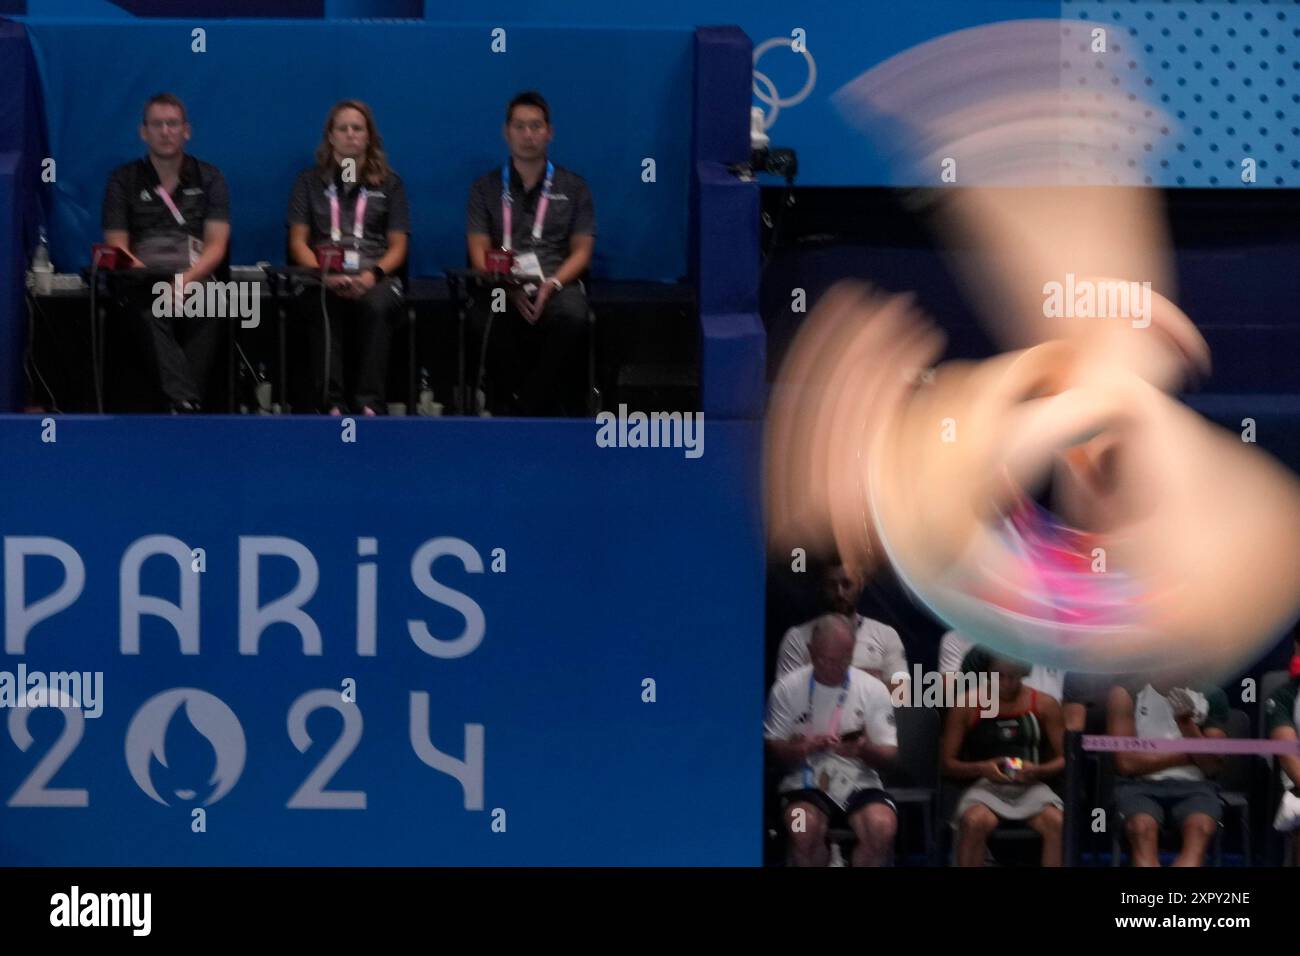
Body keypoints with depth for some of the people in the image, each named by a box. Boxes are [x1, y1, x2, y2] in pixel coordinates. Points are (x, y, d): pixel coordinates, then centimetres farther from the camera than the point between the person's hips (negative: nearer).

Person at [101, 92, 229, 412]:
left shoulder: (209, 178, 16)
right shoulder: (124, 179, 16)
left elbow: (216, 245, 5)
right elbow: (116, 248, 8)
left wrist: (188, 278, -16)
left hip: (197, 280, 0)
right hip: (144, 281, 0)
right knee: (147, 312, -39)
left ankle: (181, 405, -42)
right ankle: (187, 403, -54)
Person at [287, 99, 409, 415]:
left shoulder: (389, 183, 19)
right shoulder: (310, 181, 19)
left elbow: (398, 246, 12)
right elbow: (298, 242, 11)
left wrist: (373, 275, -10)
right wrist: (325, 274, -10)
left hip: (374, 277, 0)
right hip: (322, 278, 0)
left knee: (376, 306, -37)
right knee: (323, 306, -37)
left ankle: (370, 404, -38)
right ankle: (331, 403, -39)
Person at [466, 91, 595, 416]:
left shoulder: (573, 187, 17)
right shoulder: (486, 188, 17)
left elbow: (581, 252, 9)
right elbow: (479, 253, 6)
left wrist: (552, 285, -12)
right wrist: (510, 288, -14)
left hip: (556, 283, 0)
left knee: (571, 317, -37)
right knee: (489, 321, -37)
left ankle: (530, 406, -26)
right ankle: (505, 406, -17)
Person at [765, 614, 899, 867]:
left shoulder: (873, 689, 3)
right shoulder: (787, 688, 0)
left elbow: (889, 755, 3)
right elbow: (774, 750, 3)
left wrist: (864, 749, -20)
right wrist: (808, 746, -18)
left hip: (859, 784, 1)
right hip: (806, 786, -1)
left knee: (883, 827, -30)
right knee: (805, 828, -34)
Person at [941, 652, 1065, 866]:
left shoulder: (1045, 705, 9)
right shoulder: (966, 707, 5)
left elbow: (1064, 759, 11)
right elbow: (947, 763, 6)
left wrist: (1038, 770, -11)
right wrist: (980, 768, -13)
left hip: (1031, 787, 1)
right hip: (985, 786, -1)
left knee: (1057, 823, -31)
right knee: (974, 822, -36)